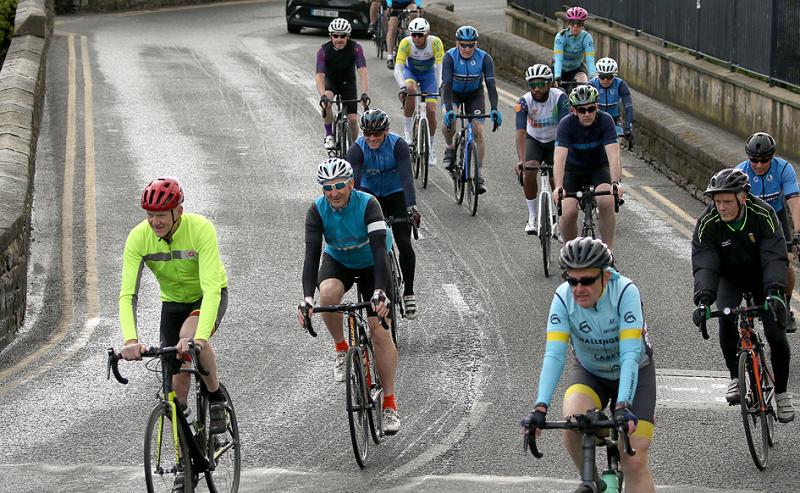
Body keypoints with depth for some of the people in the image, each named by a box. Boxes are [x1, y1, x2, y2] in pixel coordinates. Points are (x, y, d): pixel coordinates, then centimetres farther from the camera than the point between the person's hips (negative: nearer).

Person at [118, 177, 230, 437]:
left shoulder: (201, 229, -33)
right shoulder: (138, 237, -25)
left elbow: (211, 288, -41)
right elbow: (127, 294, -30)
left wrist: (200, 338, -54)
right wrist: (131, 340, -46)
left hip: (208, 296, -3)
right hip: (173, 301, 3)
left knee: (189, 335, -34)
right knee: (178, 376, -2)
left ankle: (216, 396, -12)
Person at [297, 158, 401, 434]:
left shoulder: (368, 205, -30)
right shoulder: (317, 211, -23)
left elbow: (379, 250, -38)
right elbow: (311, 255, -29)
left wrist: (380, 292, -52)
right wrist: (307, 298, -43)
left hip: (371, 265, -2)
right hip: (338, 262, 2)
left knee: (379, 330, -13)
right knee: (328, 293, -35)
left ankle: (390, 404, -4)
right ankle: (341, 349, -8)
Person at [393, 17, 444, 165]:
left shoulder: (435, 43, -29)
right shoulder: (406, 43, -30)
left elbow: (440, 66, -35)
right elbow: (398, 69, -36)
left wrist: (441, 85, -50)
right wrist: (402, 86, -52)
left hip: (428, 74, 1)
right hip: (410, 71, -1)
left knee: (431, 111, -10)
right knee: (410, 89, -36)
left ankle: (431, 147, 12)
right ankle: (408, 130, -22)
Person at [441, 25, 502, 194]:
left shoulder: (484, 58, -24)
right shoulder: (450, 57, -28)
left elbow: (491, 84, -30)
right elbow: (446, 85, -35)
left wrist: (494, 109, -44)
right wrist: (449, 110, -48)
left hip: (474, 94, 1)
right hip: (453, 93, -1)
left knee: (478, 131, -13)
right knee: (449, 120, -30)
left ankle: (478, 174, -8)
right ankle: (450, 148, 1)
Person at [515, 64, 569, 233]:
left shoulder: (560, 98, -27)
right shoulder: (524, 102, -25)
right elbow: (521, 132, -33)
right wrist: (521, 160, -46)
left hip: (555, 142, 0)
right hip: (534, 141, 0)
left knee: (557, 180, -10)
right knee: (529, 171, -24)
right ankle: (532, 217, -10)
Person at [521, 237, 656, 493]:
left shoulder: (625, 292, -30)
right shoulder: (563, 297, -24)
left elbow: (630, 355, -36)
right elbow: (554, 354, -31)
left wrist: (624, 407, -49)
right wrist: (540, 408, -43)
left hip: (633, 373, -2)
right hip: (588, 372, 2)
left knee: (634, 462, -14)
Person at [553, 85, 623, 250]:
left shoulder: (605, 120, -24)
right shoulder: (566, 124, -25)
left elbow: (613, 155, -32)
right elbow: (559, 158, -35)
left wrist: (616, 183, -47)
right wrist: (558, 187, -50)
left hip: (599, 167, 0)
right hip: (573, 169, 0)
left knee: (606, 202, -28)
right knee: (568, 213, -19)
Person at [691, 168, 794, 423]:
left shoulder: (763, 214, -28)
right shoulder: (708, 223, -25)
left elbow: (775, 257, -37)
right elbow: (704, 265, -33)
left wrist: (774, 292, -54)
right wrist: (703, 300, -50)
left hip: (761, 274, -1)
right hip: (729, 275, 1)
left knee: (776, 332, -12)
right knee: (726, 318, -29)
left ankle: (781, 391, 9)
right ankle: (736, 377, -11)